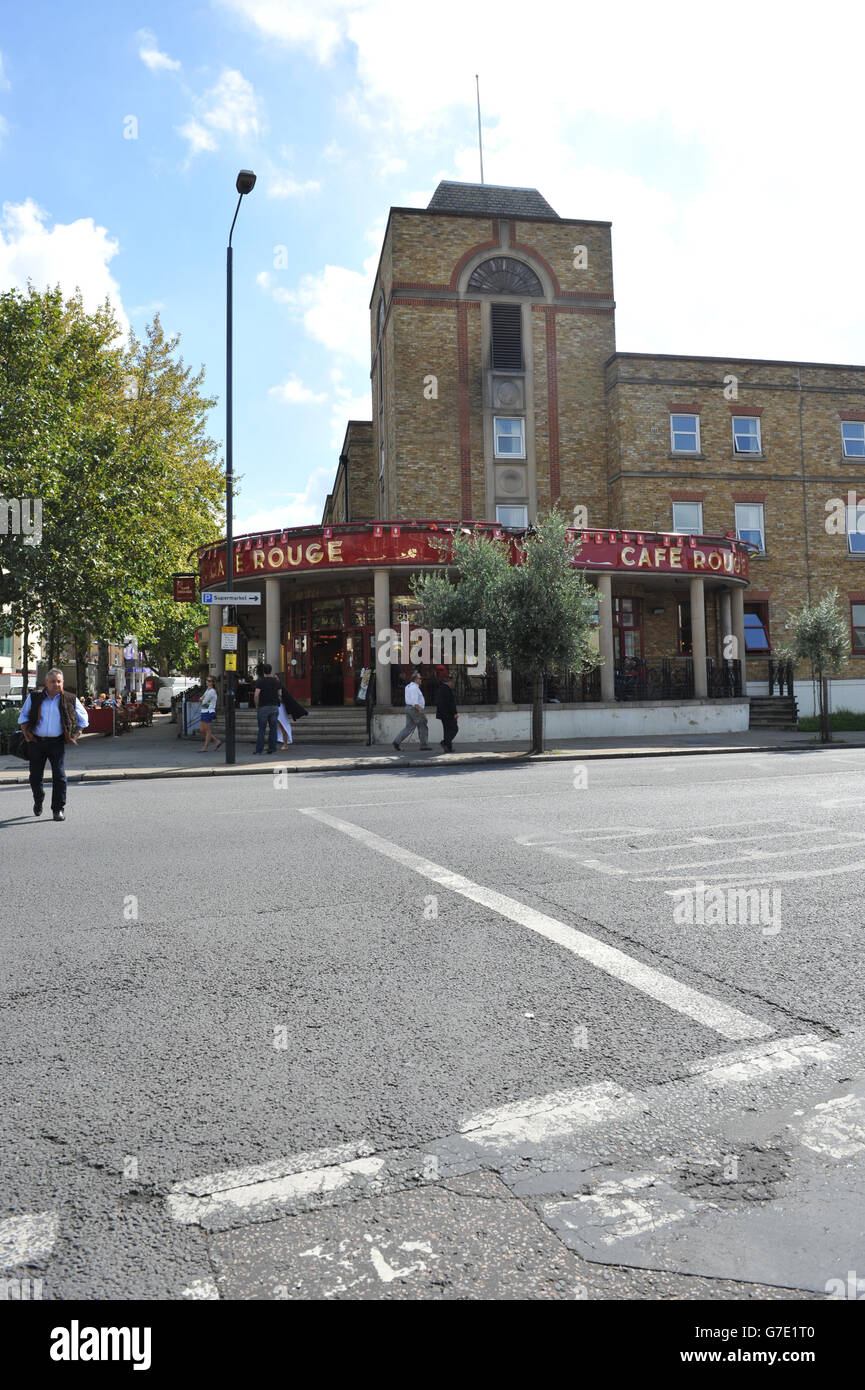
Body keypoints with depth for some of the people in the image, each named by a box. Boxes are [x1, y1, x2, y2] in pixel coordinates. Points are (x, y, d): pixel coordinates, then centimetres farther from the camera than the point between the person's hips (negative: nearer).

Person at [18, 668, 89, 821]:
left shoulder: (70, 700, 4)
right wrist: (26, 732, 3)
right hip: (37, 742, 2)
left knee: (59, 775, -8)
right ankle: (38, 801, 32)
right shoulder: (34, 698, 5)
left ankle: (59, 808, 0)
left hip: (57, 743, -1)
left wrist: (77, 733, 7)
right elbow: (24, 715, 14)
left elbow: (83, 717, 15)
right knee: (35, 775, 7)